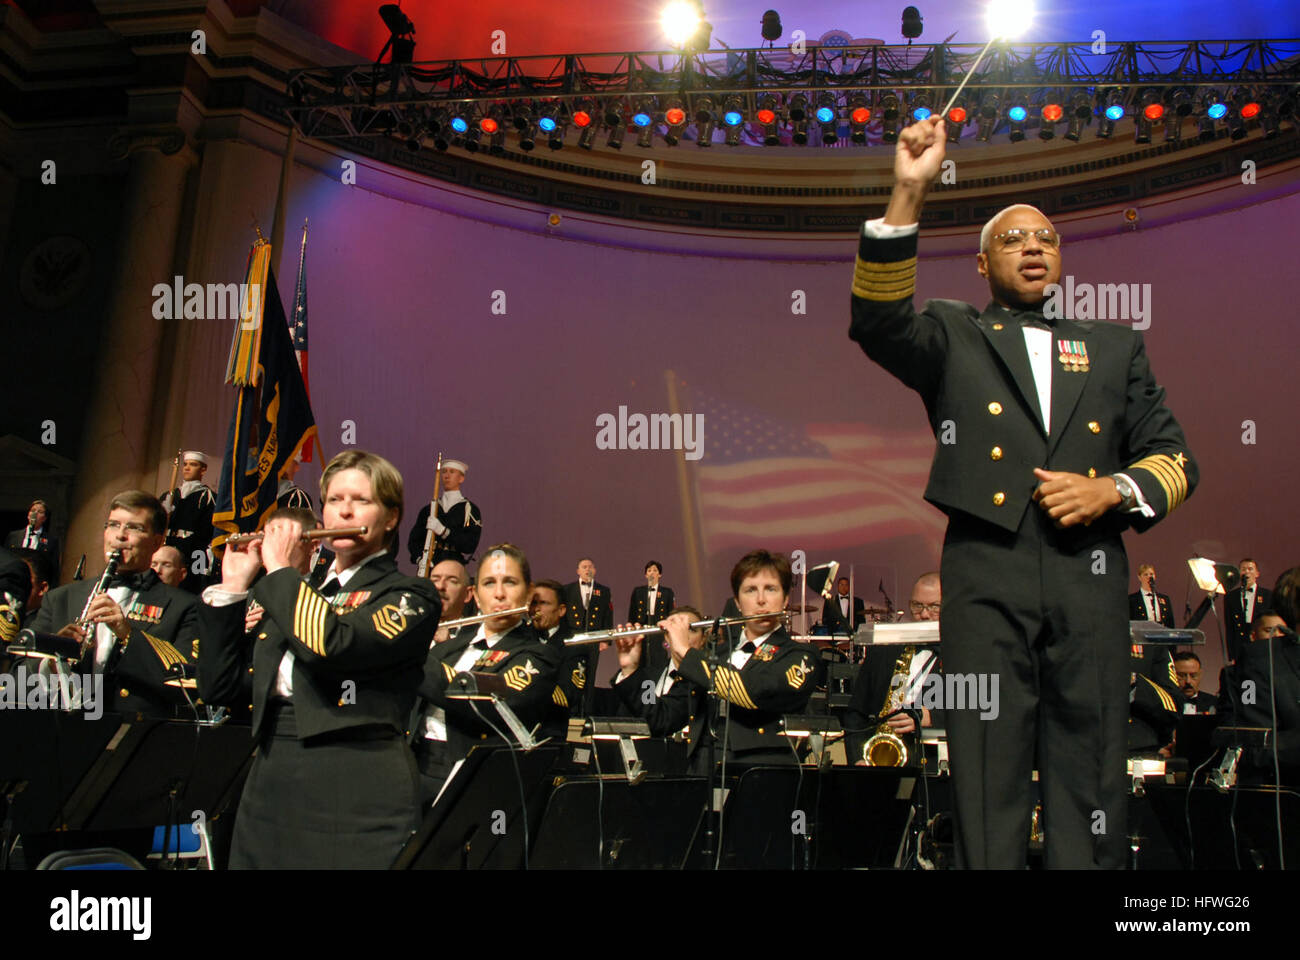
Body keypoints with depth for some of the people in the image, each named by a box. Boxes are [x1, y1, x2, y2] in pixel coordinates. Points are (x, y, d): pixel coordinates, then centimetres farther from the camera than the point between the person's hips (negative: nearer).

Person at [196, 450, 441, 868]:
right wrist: (232, 588, 5)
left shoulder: (410, 596, -3)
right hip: (267, 791, 6)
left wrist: (281, 570, -8)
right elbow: (219, 687, 12)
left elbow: (331, 645, -22)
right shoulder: (296, 597, 16)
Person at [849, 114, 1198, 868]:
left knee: (1090, 770, 4)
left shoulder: (1116, 348, 21)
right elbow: (879, 324, -7)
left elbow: (1174, 457, 18)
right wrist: (908, 197, -14)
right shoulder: (955, 337, 14)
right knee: (988, 772, 1)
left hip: (1089, 575, 3)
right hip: (987, 576, -2)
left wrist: (1112, 490, -3)